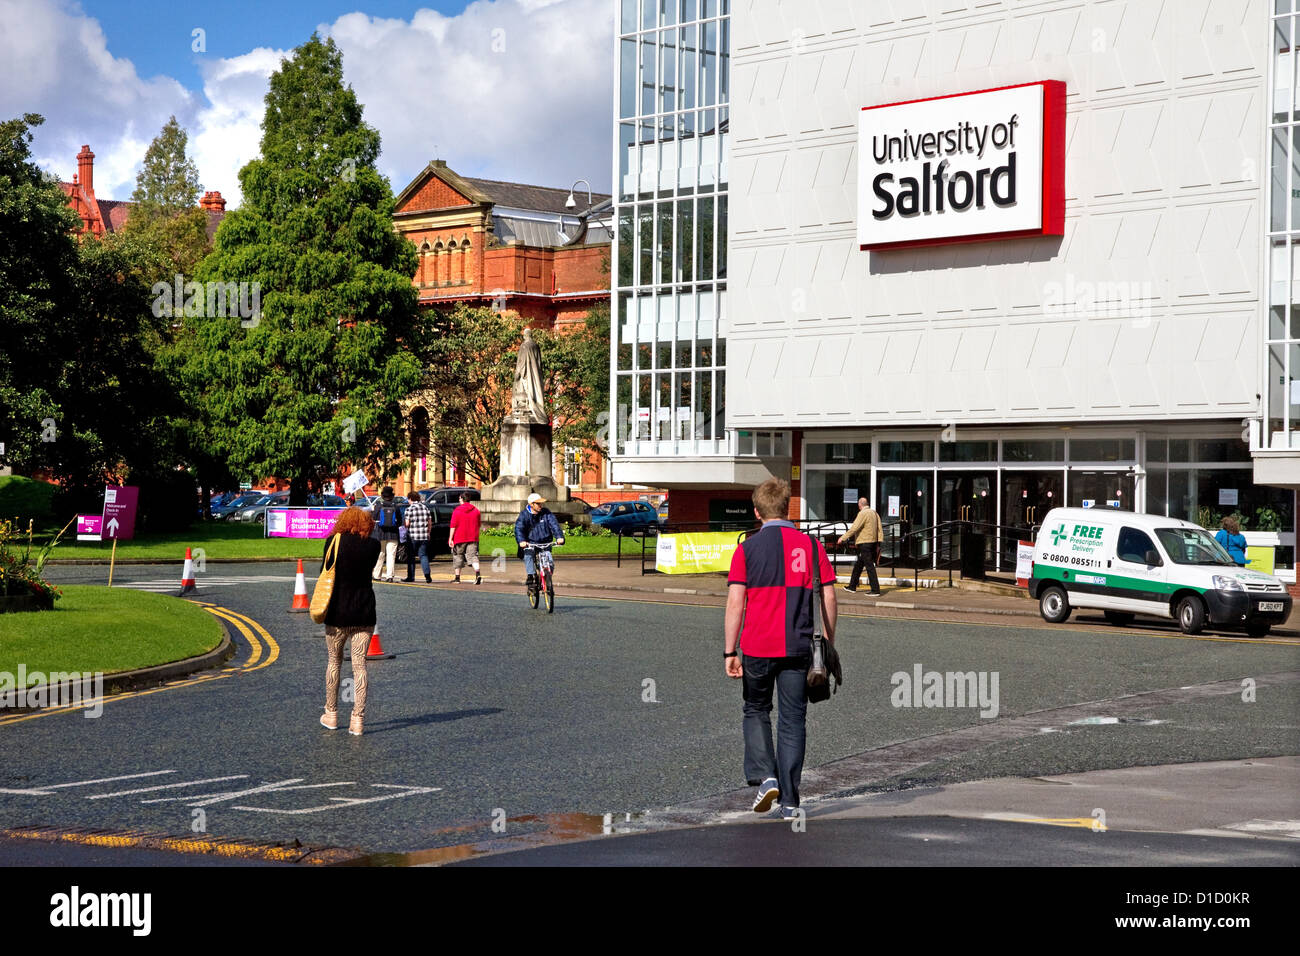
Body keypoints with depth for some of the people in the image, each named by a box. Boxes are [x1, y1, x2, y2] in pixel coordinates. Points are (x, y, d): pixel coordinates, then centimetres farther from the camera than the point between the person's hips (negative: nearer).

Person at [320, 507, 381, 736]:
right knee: (359, 665, 4)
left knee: (334, 662, 15)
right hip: (364, 614, 1)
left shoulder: (334, 542, -7)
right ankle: (357, 719, 1)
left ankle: (331, 715, 22)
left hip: (337, 613, -1)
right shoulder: (373, 545, -5)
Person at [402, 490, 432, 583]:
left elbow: (407, 523, -12)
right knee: (423, 556, 5)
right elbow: (430, 522, 9)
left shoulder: (409, 508, -8)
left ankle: (411, 576, 13)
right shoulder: (425, 507, 7)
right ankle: (427, 574, -14)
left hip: (413, 536, -4)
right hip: (424, 536, 4)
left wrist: (403, 523, 10)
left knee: (411, 557, 9)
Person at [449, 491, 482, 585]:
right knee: (473, 556, -1)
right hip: (473, 538, 3)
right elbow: (479, 525, 13)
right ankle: (478, 574, -24)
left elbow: (453, 526, -10)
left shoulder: (457, 511, -7)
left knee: (458, 557, 11)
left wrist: (450, 539, -7)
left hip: (459, 538, -3)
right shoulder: (476, 510, 6)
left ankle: (457, 578, 16)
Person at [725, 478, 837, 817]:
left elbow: (735, 603, -7)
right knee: (793, 720, 7)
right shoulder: (811, 546, 3)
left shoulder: (746, 550, -3)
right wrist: (829, 645, 12)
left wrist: (730, 653, -3)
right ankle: (789, 801, 5)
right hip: (798, 648, 1)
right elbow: (828, 599, 3)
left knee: (756, 712, 18)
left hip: (757, 648, -1)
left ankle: (764, 777, 1)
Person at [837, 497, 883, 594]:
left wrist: (843, 538, -13)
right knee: (858, 565, 18)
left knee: (869, 566, -8)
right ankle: (852, 586, 27)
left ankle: (875, 589, -9)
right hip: (873, 541, 9)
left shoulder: (863, 513, -14)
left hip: (864, 542, -9)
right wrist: (878, 544, 13)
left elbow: (854, 528, -18)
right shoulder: (874, 513, 13)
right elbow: (879, 529, 12)